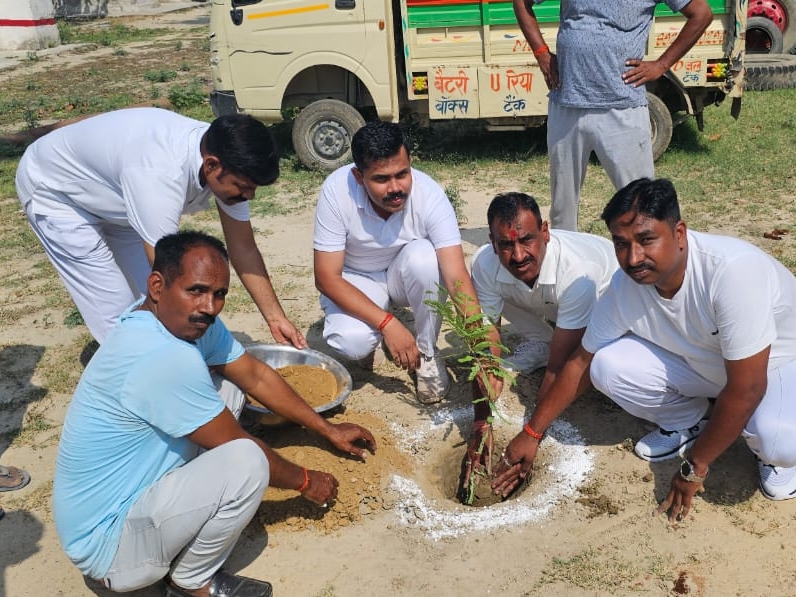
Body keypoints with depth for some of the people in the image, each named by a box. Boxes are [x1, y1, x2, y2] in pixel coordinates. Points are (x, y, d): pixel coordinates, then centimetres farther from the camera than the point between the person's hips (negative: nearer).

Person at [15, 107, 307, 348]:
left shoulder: (224, 156, -20)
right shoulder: (160, 176, -43)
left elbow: (244, 249, -11)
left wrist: (276, 319, -13)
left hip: (110, 193, 7)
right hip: (53, 189, -7)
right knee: (118, 316, -11)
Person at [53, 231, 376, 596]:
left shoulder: (188, 318, -5)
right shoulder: (164, 357, -32)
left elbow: (256, 376, 6)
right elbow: (241, 451, -20)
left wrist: (328, 430, 10)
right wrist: (304, 482, -4)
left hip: (134, 484, 9)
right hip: (105, 542, -9)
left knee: (227, 385, 6)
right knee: (246, 465, -27)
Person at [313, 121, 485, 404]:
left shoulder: (430, 194, -29)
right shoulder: (336, 191, -29)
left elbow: (457, 278, -33)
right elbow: (326, 277, -25)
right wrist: (387, 323, -34)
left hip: (405, 274, 1)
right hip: (355, 280, -1)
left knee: (423, 255, -34)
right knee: (351, 341, -32)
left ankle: (427, 355, -10)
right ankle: (368, 342, 9)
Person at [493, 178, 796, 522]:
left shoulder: (733, 271, -38)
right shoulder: (625, 286, -20)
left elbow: (746, 388, -32)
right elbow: (582, 363, -5)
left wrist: (694, 467, -22)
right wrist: (532, 433, -4)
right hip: (703, 365, 5)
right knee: (608, 366, -19)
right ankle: (686, 424, 8)